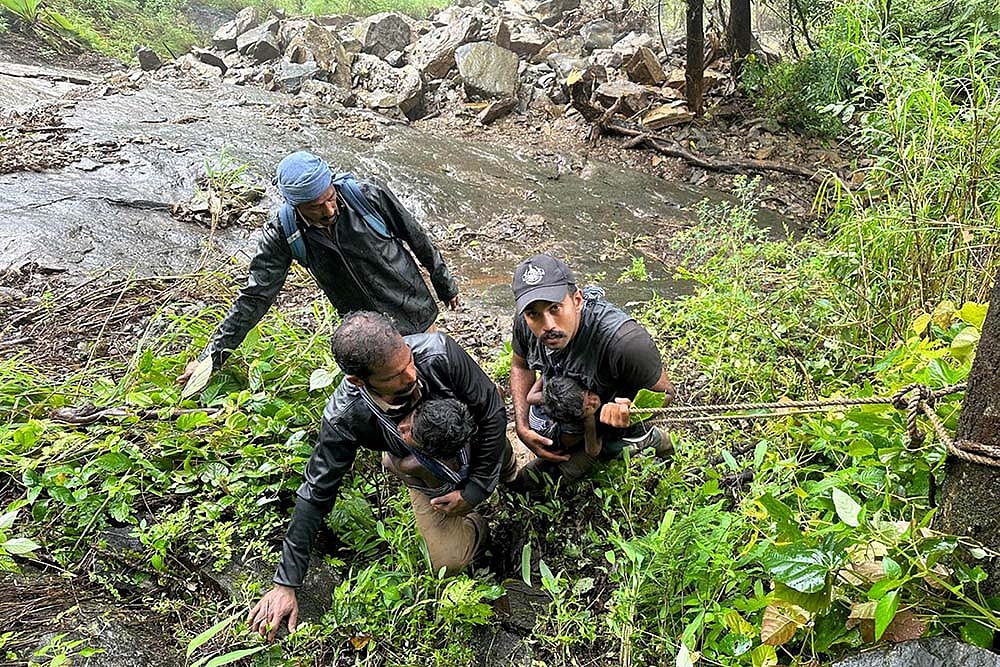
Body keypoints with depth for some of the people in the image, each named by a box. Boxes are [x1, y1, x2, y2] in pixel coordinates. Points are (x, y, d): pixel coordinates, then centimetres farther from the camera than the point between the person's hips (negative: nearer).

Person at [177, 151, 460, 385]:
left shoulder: (369, 195, -22)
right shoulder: (282, 234, -19)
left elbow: (418, 238, -6)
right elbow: (254, 297, -14)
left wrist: (445, 286, 7)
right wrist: (210, 357, -14)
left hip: (419, 314, 0)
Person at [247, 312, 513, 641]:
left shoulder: (437, 350, -38)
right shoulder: (344, 418, -36)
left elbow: (492, 411, -23)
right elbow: (316, 493, -24)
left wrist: (475, 490, -19)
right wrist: (286, 584, -20)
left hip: (479, 440, 1)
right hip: (429, 478, -1)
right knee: (447, 561, -8)